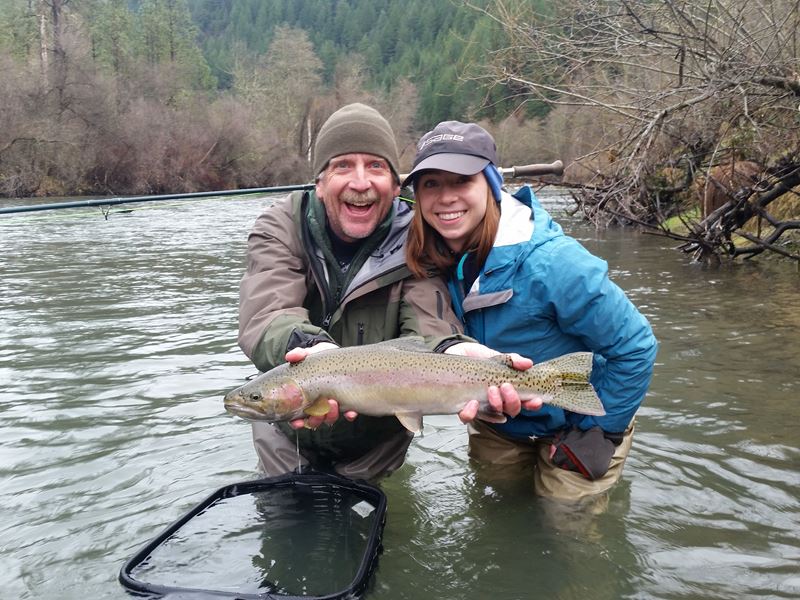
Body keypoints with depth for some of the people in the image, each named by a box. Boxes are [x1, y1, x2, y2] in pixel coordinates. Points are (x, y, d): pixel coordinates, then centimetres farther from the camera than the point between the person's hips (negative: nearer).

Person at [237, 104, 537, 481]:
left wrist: (455, 351, -56)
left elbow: (428, 327, -30)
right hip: (288, 435, 1)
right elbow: (267, 317, -33)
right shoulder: (279, 228, -16)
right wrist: (312, 349, -57)